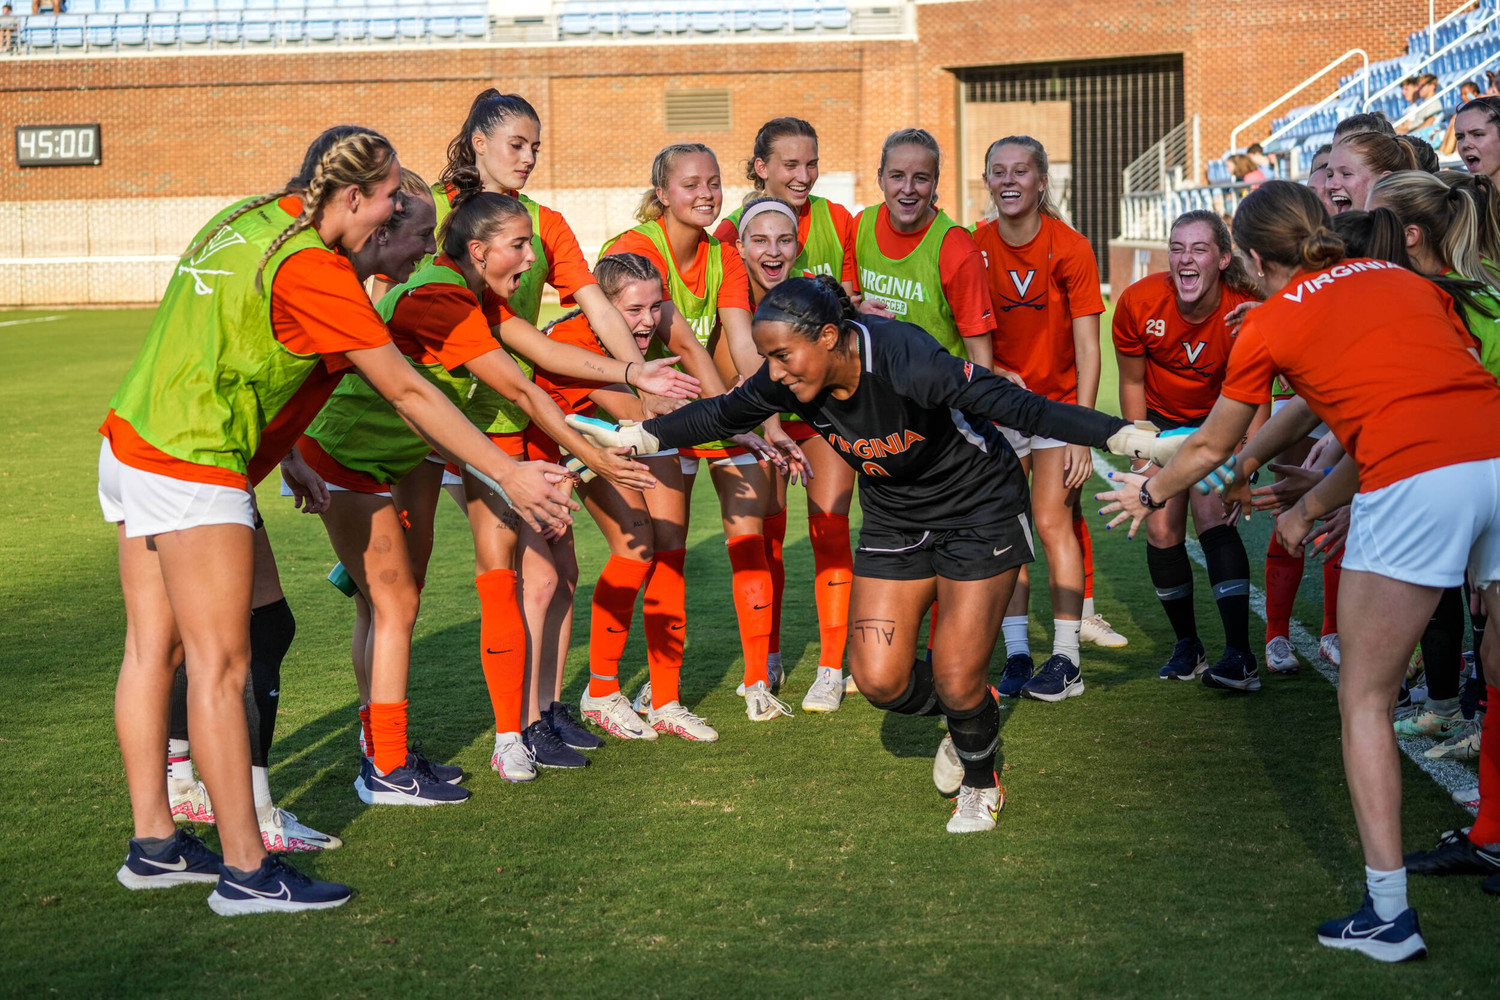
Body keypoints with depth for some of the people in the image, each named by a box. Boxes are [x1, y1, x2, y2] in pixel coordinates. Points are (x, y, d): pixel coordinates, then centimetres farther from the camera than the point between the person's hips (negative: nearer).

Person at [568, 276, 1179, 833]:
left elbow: (1019, 407, -36)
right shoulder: (789, 382, -17)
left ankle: (981, 785, 24)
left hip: (979, 515, -5)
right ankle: (965, 716, 29)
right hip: (894, 522, 6)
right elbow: (719, 416, 2)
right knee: (880, 681, -4)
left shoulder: (908, 365, -36)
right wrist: (631, 438, 6)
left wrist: (1132, 439, -41)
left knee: (957, 681, -8)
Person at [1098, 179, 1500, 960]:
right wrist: (1315, 504, 37)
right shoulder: (1408, 280, 26)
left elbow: (1210, 447, 30)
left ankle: (1388, 913, 6)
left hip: (1417, 485, -4)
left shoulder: (1270, 321, 16)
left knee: (1365, 698, 9)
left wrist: (1148, 493, 48)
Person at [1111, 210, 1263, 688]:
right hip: (1161, 420, 3)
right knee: (1161, 532, -3)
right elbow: (1132, 383, -6)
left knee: (1212, 515, -21)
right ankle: (1187, 644, 18)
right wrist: (1142, 458, -3)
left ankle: (1240, 657, -23)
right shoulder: (1138, 303, -22)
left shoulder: (1246, 310, -27)